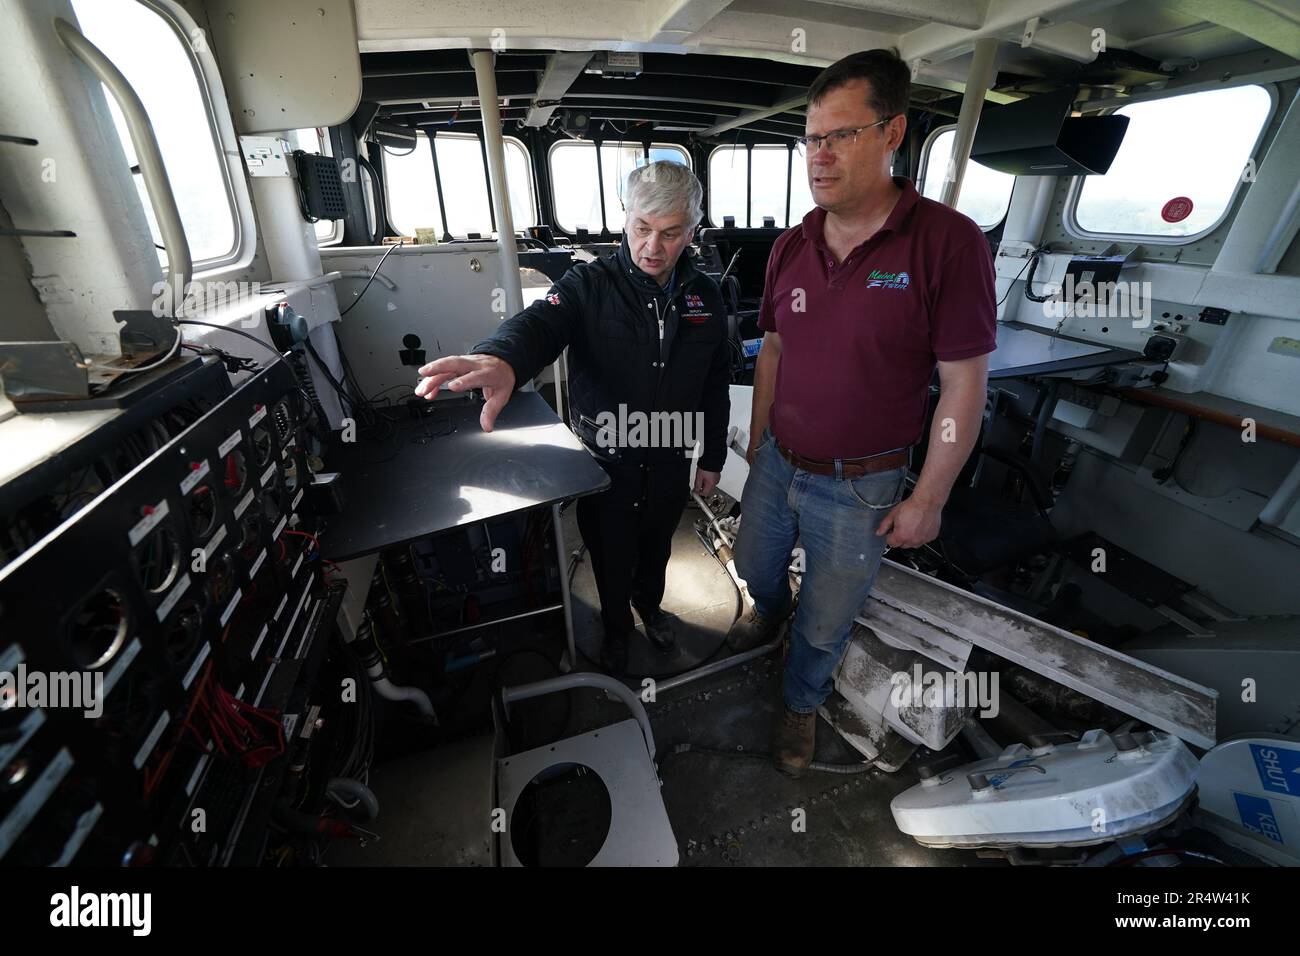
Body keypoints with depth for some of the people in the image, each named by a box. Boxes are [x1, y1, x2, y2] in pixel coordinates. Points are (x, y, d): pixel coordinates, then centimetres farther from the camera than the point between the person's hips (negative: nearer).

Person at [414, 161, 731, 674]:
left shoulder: (705, 296, -2)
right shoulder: (590, 285, -13)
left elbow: (717, 385, 4)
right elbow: (540, 323, -34)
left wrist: (713, 457, 6)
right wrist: (502, 359, -57)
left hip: (670, 460, 3)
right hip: (605, 462, -2)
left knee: (657, 545, 25)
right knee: (611, 557, 17)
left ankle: (649, 604, 57)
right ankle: (616, 625, 48)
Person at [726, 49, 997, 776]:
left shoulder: (947, 240, -16)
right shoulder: (791, 246, -1)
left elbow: (965, 383, -13)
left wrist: (928, 500, -11)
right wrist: (757, 441, 13)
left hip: (859, 486, -4)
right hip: (777, 462, 5)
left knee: (826, 622, 16)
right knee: (755, 569, 27)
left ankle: (803, 703, 47)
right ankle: (771, 613, 63)